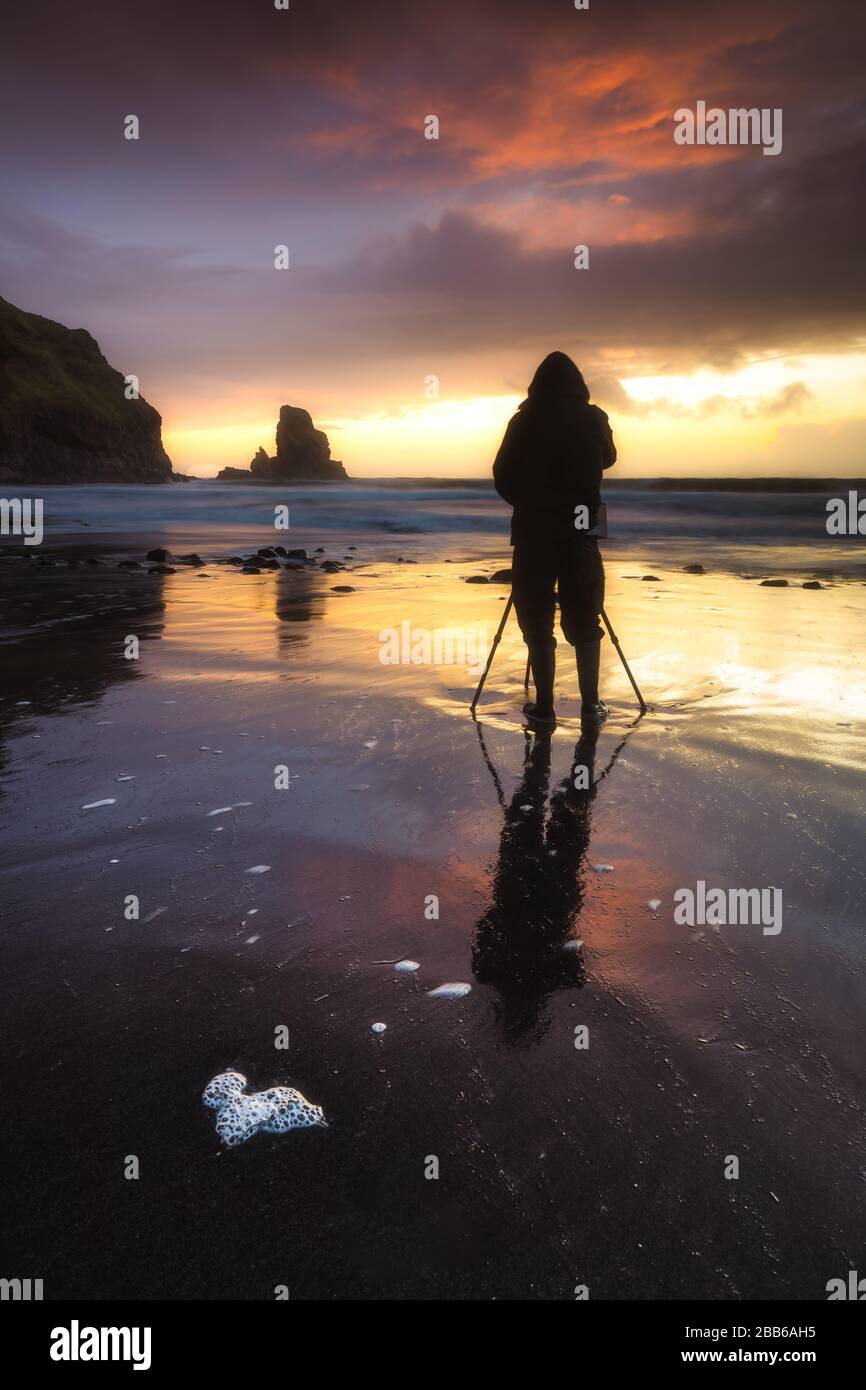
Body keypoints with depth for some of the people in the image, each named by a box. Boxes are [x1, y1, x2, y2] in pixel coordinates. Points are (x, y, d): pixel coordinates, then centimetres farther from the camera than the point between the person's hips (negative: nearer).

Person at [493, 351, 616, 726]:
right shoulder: (594, 419, 1)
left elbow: (502, 476, 2)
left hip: (533, 529, -1)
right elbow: (608, 459, 20)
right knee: (584, 617, 10)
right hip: (580, 528, 1)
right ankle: (590, 703, 11)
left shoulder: (523, 421, -3)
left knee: (538, 618, 3)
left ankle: (544, 706, 3)